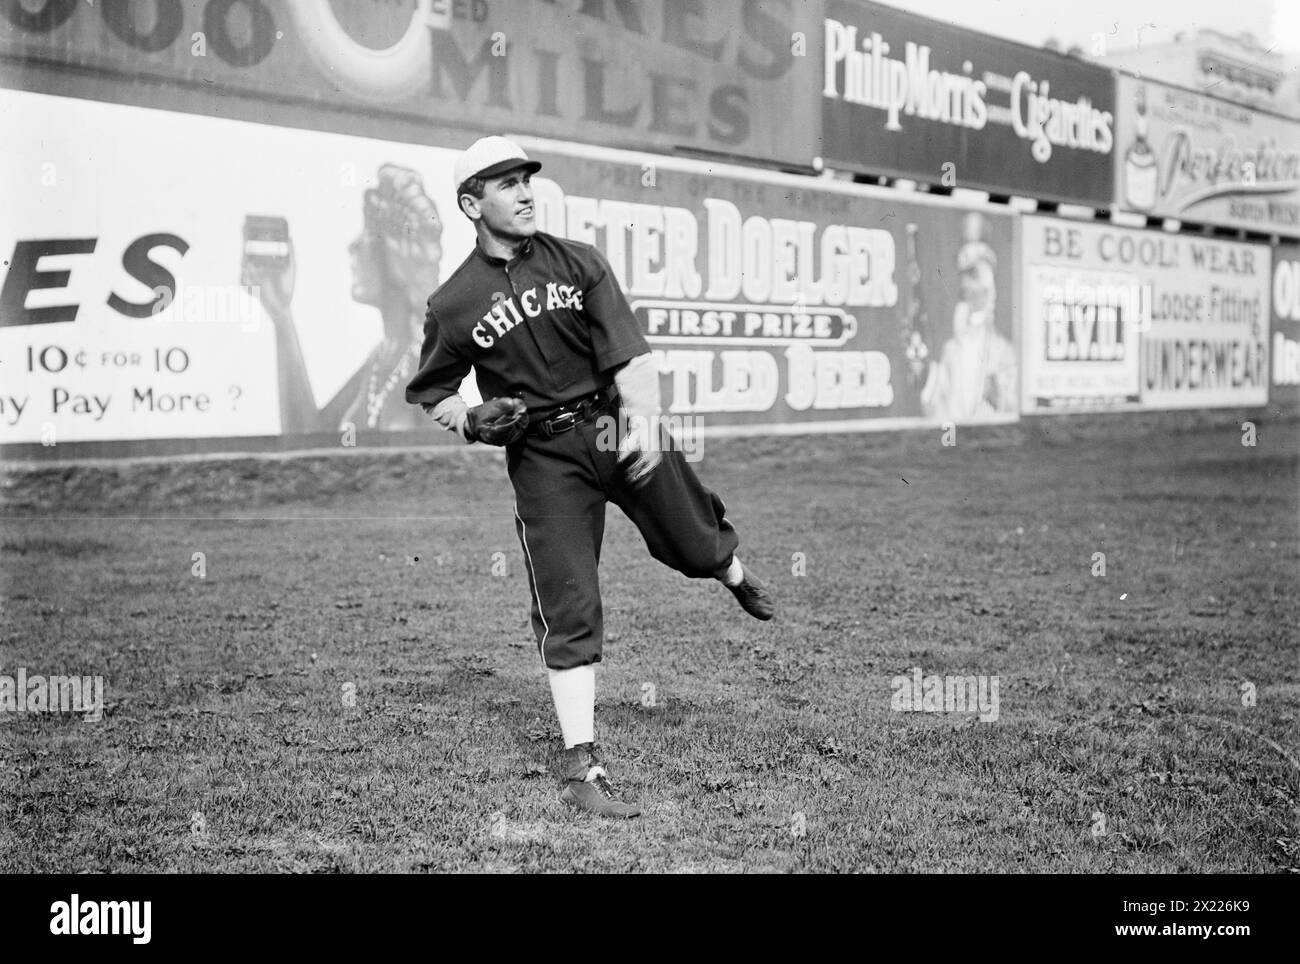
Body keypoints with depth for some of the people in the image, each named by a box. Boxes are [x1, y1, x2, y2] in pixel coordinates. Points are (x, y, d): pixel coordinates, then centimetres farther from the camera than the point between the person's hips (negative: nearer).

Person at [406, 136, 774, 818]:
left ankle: (729, 565, 49)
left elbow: (631, 354, -8)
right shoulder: (453, 305, -1)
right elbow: (428, 395, 12)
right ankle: (582, 769, 0)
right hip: (543, 457, -2)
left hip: (617, 424, 2)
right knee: (569, 612, -6)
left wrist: (642, 422, -25)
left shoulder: (579, 263, 1)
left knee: (694, 551, 8)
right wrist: (471, 422, -10)